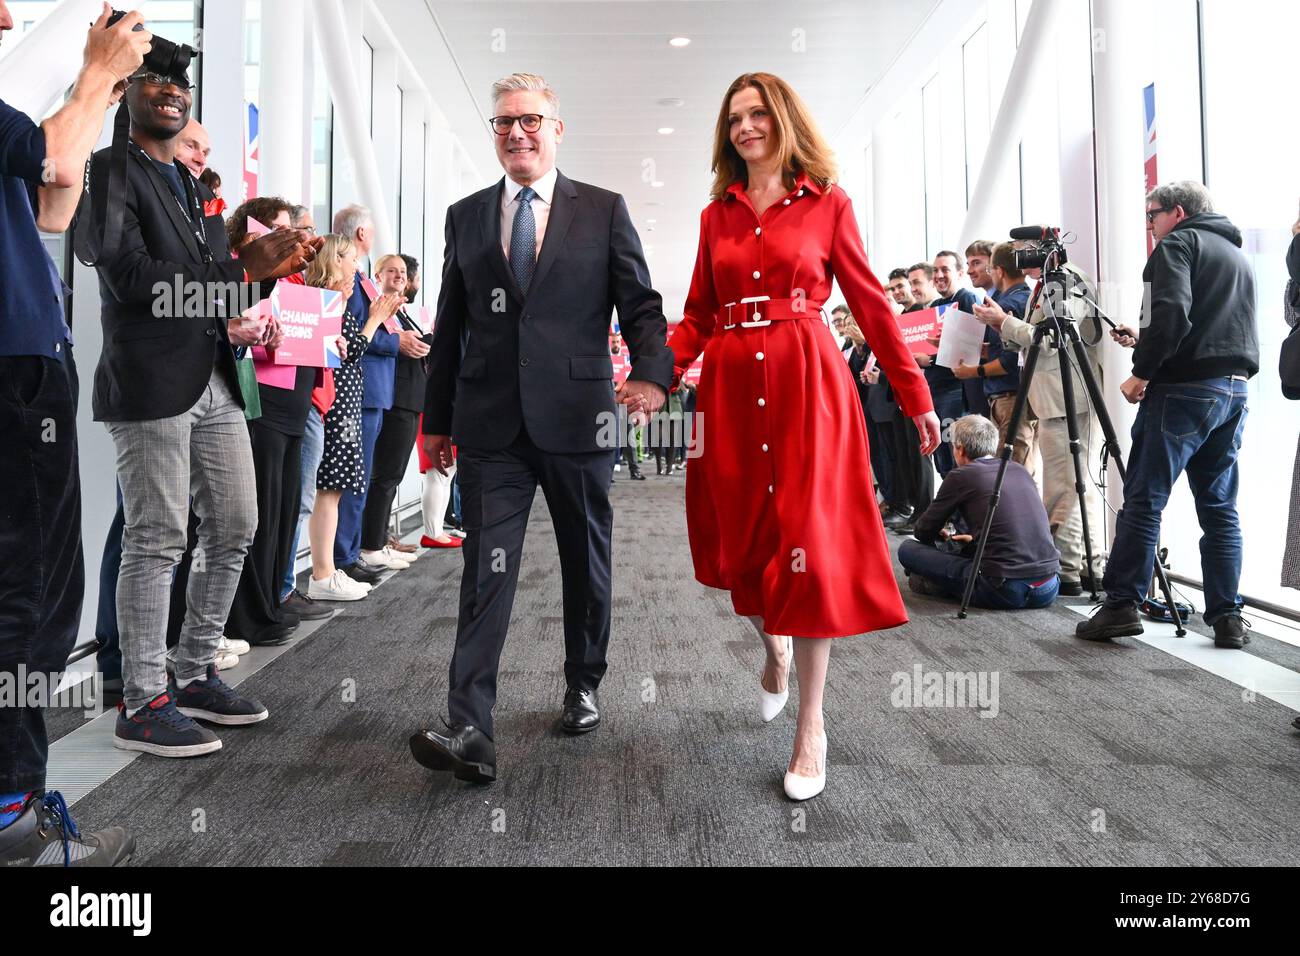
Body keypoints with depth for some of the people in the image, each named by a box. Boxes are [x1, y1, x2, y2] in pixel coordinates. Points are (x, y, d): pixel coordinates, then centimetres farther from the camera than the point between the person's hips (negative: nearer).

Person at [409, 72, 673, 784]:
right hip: (490, 426, 1)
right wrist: (437, 418, 13)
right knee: (486, 572, -4)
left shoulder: (604, 210, 6)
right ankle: (470, 732, -4)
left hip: (577, 419, -1)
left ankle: (583, 686, 32)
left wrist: (652, 372, -19)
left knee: (586, 564, 12)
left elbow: (640, 304, 1)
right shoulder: (465, 216, 13)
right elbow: (450, 324, 14)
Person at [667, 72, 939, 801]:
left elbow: (870, 303, 4)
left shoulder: (827, 203, 5)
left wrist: (916, 397, 2)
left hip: (807, 383, -3)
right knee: (742, 537, 7)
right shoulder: (717, 215, 14)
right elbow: (699, 316, 11)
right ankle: (774, 648, 39)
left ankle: (813, 727, 4)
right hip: (731, 386, 4)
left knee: (809, 544, -7)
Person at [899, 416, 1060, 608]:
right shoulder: (1020, 470, 15)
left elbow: (923, 532, 10)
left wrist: (942, 535, 33)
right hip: (1050, 589, 6)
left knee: (908, 550, 2)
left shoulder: (961, 476, -1)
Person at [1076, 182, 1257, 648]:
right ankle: (1227, 617, 8)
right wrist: (1143, 343, 26)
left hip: (1183, 389, -8)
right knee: (1220, 508, 9)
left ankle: (1121, 605, -7)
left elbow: (1171, 313, -17)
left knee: (1143, 500, -7)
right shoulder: (1238, 256, 25)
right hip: (1234, 390, 8)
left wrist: (1141, 372, -10)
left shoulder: (1178, 244, -1)